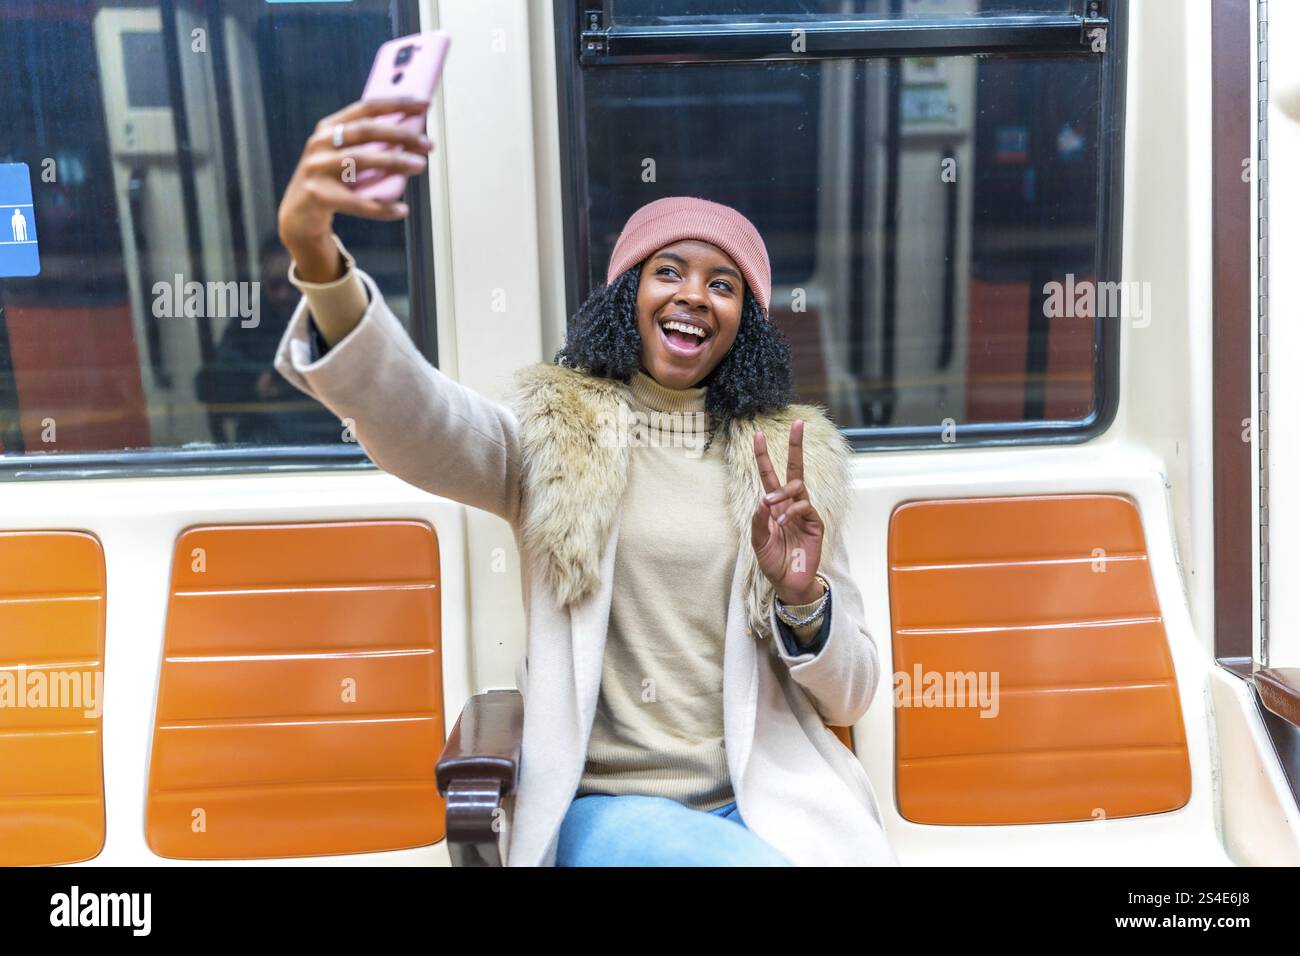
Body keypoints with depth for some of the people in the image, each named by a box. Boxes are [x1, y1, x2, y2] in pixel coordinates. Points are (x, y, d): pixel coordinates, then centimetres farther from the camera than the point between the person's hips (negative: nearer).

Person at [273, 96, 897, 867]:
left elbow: (850, 698, 7)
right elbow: (414, 419, -20)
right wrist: (319, 259, -38)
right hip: (602, 803, -2)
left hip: (767, 797, 3)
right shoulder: (554, 432, 4)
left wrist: (803, 597, -14)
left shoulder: (790, 461, 8)